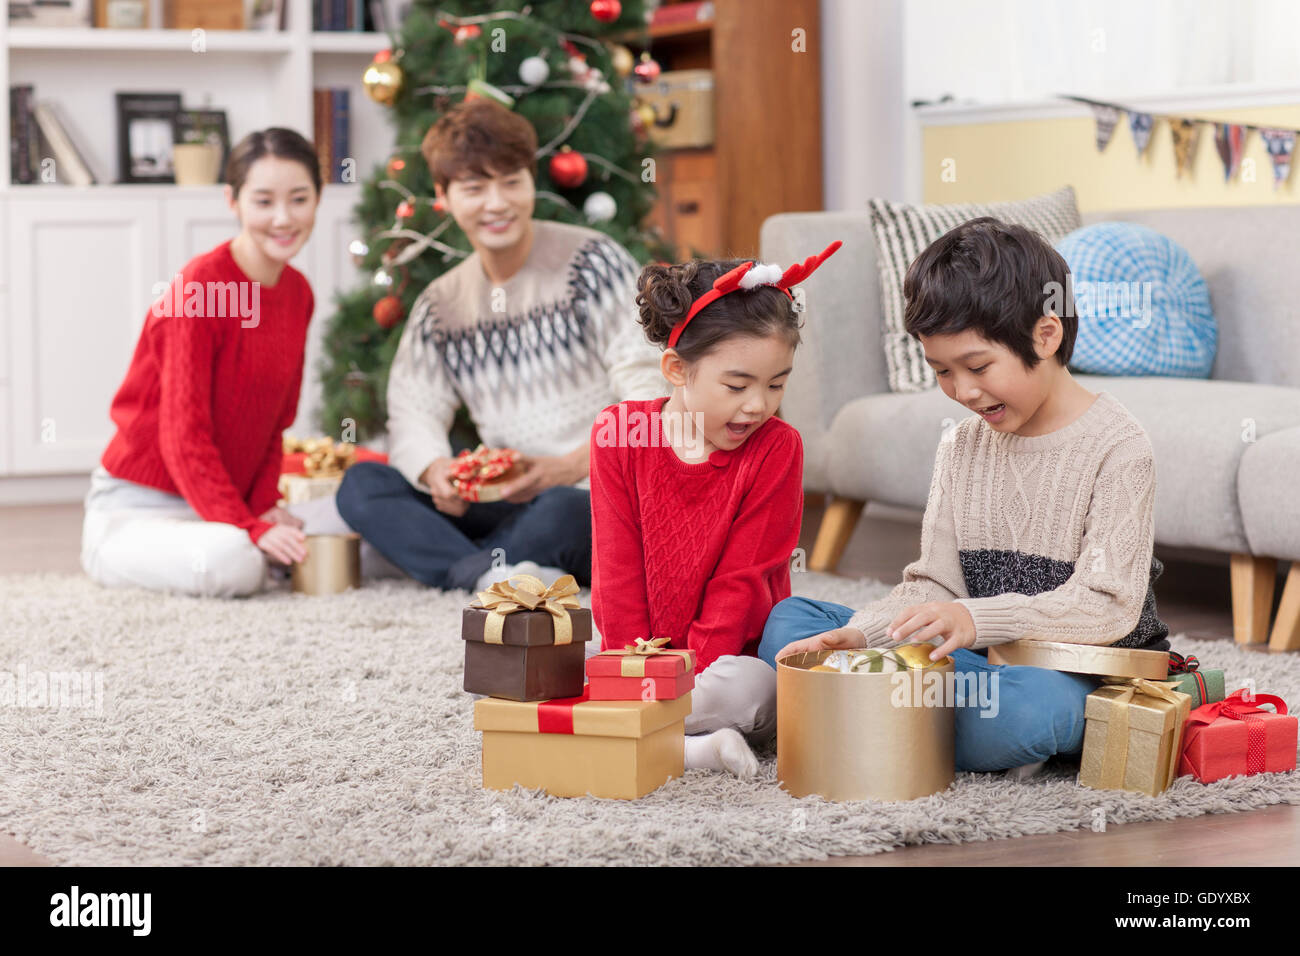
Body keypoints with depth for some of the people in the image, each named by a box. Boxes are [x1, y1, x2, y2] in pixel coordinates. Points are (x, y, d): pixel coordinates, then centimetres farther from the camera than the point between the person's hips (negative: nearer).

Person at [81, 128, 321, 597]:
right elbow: (184, 434, -22)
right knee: (231, 562, -35)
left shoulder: (298, 294, 5)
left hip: (226, 502, 7)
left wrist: (264, 506, -5)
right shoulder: (201, 286, -19)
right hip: (138, 504, -7)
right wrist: (250, 527, -27)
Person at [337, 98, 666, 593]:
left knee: (560, 510, -40)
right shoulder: (440, 305, 15)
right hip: (506, 509, 6)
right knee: (361, 486, -14)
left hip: (597, 501, -5)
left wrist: (571, 467, -26)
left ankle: (449, 567, -15)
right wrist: (434, 470, -20)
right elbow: (412, 412, 5)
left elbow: (648, 390, -10)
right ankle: (492, 574, -34)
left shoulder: (591, 260, -2)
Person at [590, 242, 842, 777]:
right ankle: (696, 748, -27)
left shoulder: (777, 447, -9)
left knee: (749, 689, -38)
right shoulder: (618, 434, -4)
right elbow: (617, 569, -4)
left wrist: (698, 671, -18)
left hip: (729, 661, -2)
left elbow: (741, 579, -11)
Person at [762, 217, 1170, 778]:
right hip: (982, 660, 6)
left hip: (1084, 674, -6)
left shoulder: (1116, 446, -11)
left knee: (1032, 706, -43)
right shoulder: (962, 447, 9)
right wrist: (861, 634, -15)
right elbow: (933, 584, 6)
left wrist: (979, 620, -32)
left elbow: (1108, 605, -19)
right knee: (787, 621, -5)